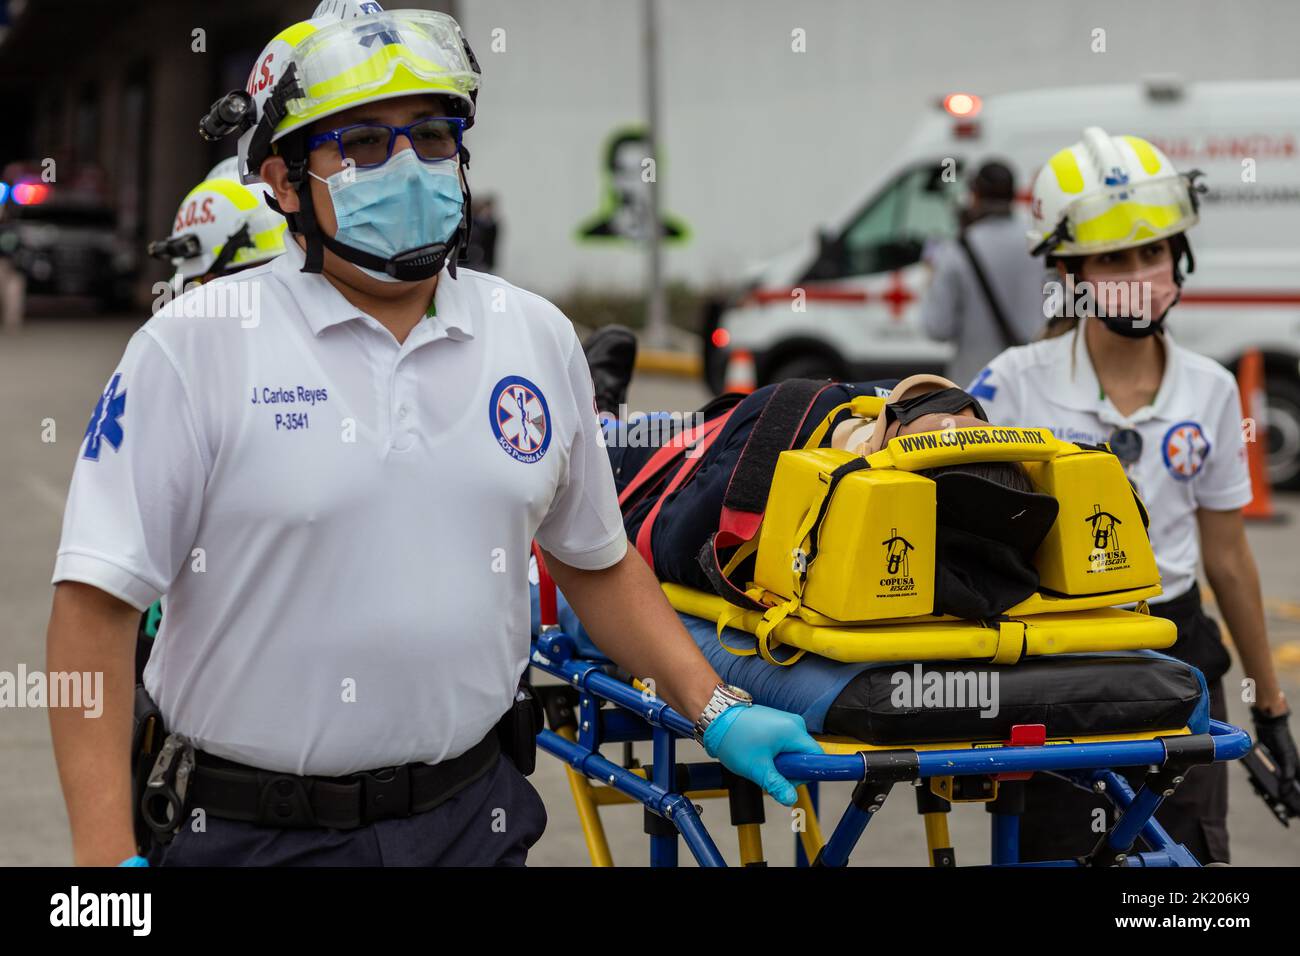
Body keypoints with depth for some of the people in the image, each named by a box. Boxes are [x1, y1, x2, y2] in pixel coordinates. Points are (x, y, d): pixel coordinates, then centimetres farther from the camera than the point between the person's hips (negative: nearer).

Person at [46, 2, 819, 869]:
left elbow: (598, 563, 16)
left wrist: (718, 710, 5)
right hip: (255, 833, -3)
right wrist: (107, 856, -19)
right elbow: (98, 601, -12)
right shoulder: (194, 347, -9)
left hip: (470, 819, 4)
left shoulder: (540, 339, 5)